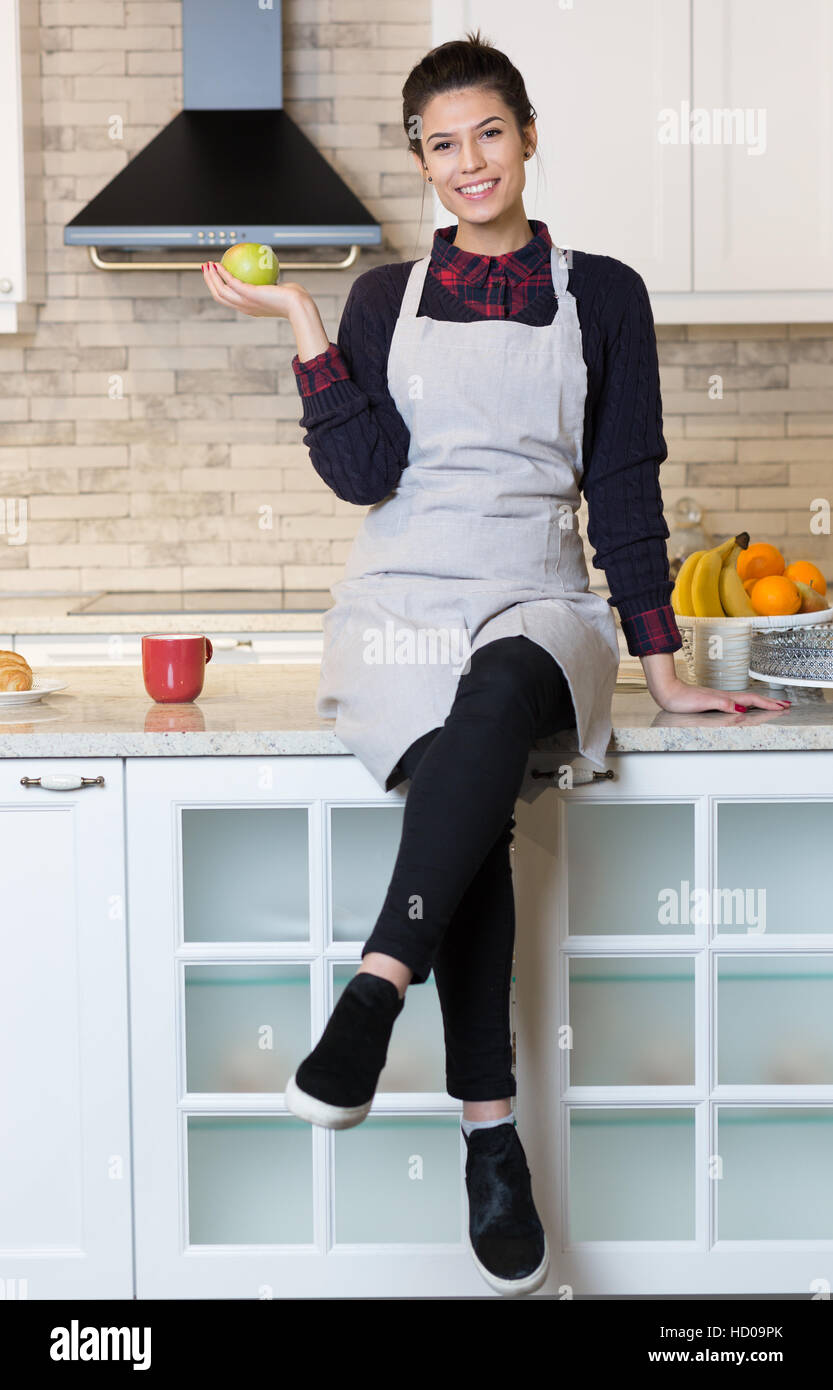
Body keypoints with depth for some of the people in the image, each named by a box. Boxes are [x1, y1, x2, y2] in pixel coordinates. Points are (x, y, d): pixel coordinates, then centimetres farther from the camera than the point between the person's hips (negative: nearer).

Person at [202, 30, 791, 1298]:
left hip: (538, 606, 0)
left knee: (498, 696, -39)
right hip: (403, 606, 0)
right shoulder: (386, 299, 14)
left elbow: (624, 489, 9)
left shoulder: (600, 294, 12)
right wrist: (300, 322, -4)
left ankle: (374, 993, -42)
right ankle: (491, 1141, -32)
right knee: (474, 805, -32)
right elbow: (361, 473, 1)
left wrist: (664, 669, 4)